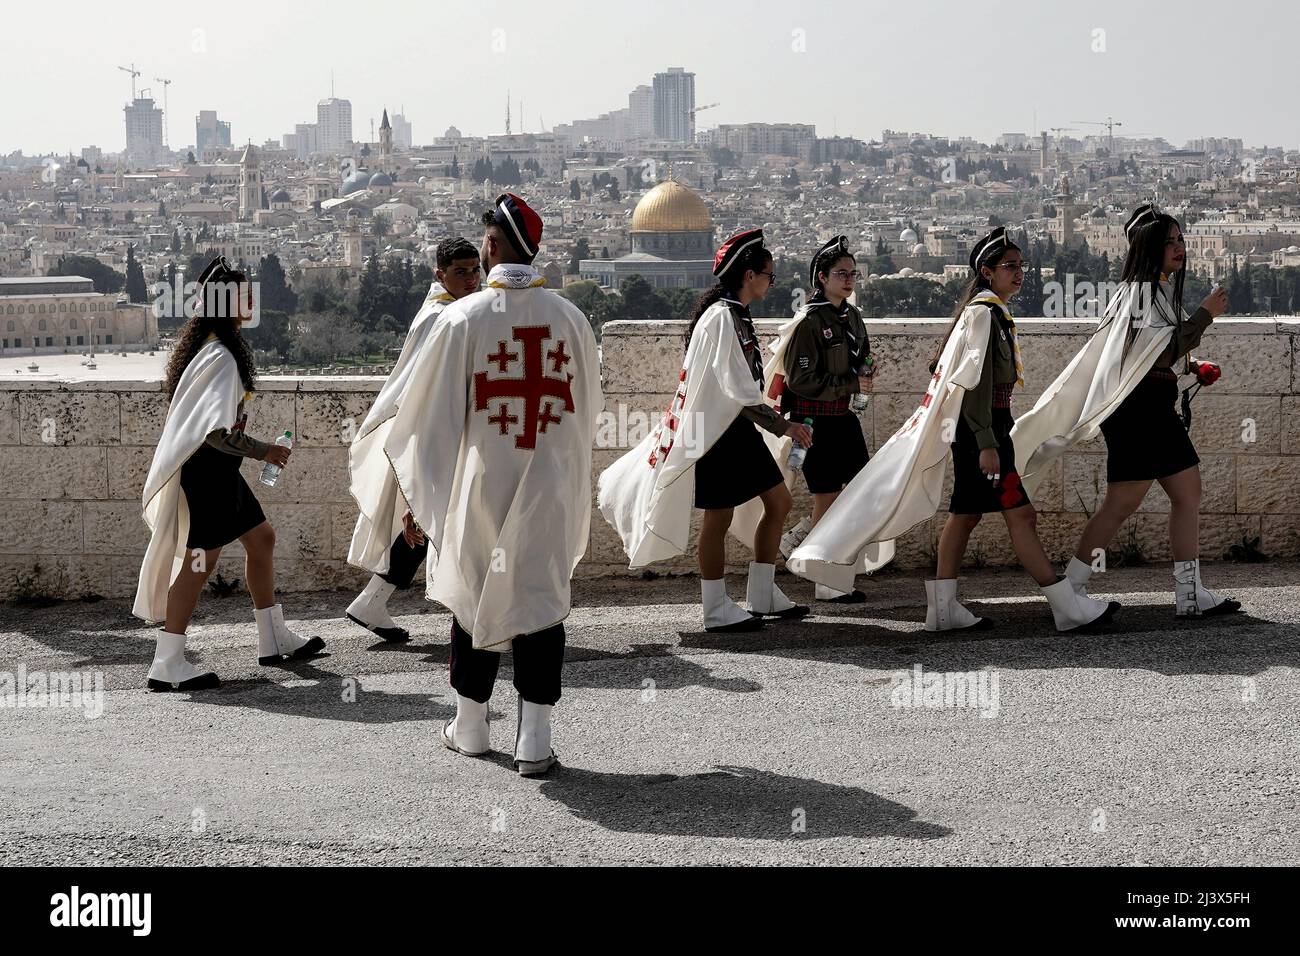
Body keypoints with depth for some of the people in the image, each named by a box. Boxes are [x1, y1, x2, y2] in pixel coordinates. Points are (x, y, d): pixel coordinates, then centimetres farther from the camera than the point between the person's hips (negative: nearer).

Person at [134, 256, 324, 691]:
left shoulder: (203, 346, 10)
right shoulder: (221, 357, -20)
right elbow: (216, 432, -26)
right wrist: (263, 452, -15)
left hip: (217, 472, 10)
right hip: (208, 471, -10)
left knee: (261, 537, 18)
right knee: (200, 559, -5)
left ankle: (273, 640, 27)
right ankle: (167, 666, 1)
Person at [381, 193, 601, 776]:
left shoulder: (462, 318, -10)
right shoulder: (570, 319, -3)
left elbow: (429, 414, -6)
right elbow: (589, 407, 10)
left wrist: (418, 493, 3)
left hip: (480, 487, -1)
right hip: (551, 488, 1)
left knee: (474, 598, 14)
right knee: (541, 598, 6)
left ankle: (470, 726, 26)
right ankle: (534, 740, 3)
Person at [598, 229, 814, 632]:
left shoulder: (735, 315, 12)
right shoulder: (722, 318, -19)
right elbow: (737, 392, -22)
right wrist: (783, 427, -17)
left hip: (740, 429, 10)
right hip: (719, 430, -10)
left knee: (778, 502, 12)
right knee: (719, 517, -1)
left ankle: (762, 596, 20)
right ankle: (717, 610, 9)